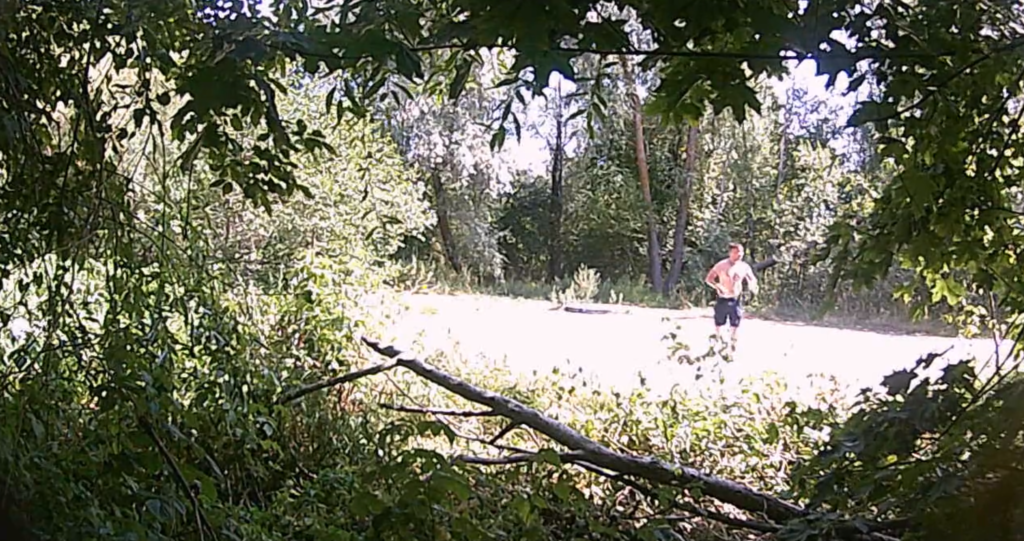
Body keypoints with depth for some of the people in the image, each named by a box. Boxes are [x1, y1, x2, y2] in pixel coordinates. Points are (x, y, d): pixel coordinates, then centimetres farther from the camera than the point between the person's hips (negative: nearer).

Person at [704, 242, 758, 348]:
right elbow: (708, 279, -9)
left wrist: (753, 287, -9)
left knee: (735, 325, 4)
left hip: (736, 300, 3)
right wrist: (718, 287, -26)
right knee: (719, 324, 8)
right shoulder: (721, 265, -11)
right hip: (723, 300, -3)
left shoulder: (744, 267, 0)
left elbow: (752, 279, 14)